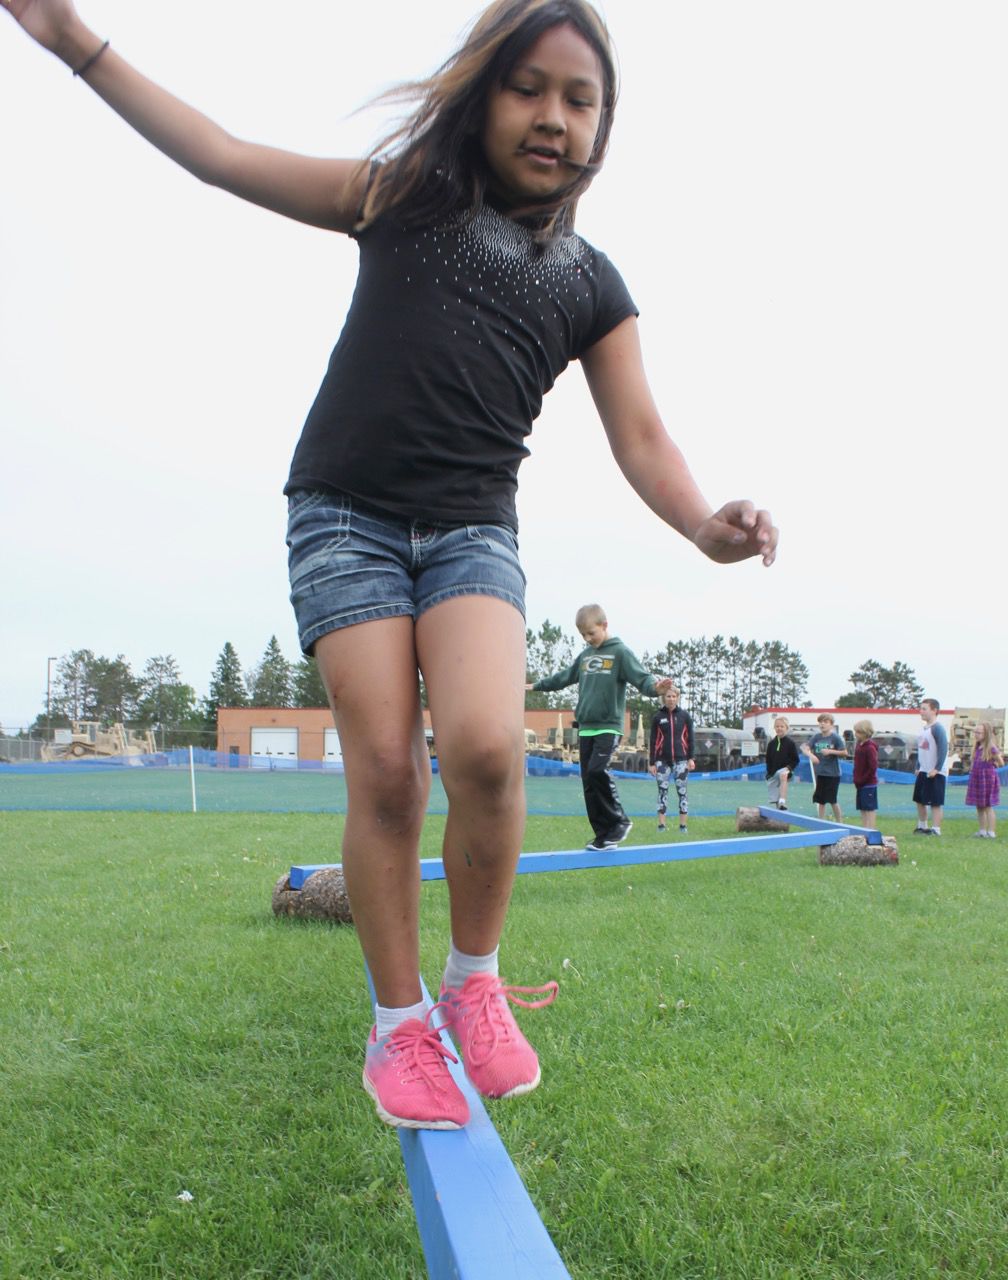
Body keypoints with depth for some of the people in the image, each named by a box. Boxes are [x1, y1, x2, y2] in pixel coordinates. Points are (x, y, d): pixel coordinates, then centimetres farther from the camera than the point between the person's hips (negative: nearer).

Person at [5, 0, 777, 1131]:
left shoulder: (594, 287, 13)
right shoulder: (405, 193, 11)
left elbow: (640, 439, 5)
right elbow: (228, 159, 10)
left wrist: (705, 525, -15)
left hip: (474, 531, 1)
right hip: (346, 517, 0)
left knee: (485, 747, -24)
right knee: (384, 771, -11)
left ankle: (474, 982, 2)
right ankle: (397, 1022, 8)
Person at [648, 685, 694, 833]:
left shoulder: (685, 716, 4)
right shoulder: (657, 717, 3)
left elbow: (690, 738, 6)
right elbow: (652, 741, 4)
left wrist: (691, 758, -2)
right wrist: (651, 762, 0)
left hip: (680, 759, 0)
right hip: (662, 760, 0)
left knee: (682, 791, 1)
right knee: (662, 791, 0)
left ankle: (683, 826, 5)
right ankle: (661, 825, 2)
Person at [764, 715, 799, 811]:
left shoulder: (791, 743, -3)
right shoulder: (771, 743, 6)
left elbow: (795, 760, 0)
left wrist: (789, 767, -15)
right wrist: (769, 773, 3)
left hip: (786, 770, -5)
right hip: (773, 774, 5)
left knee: (783, 775, -40)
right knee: (775, 799, 7)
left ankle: (783, 801, -51)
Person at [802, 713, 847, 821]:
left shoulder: (835, 737, -8)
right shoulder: (816, 737, 3)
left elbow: (845, 753, -8)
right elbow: (806, 748, -1)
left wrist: (830, 751, -18)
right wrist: (811, 755, -21)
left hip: (832, 774, -4)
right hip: (820, 773, 4)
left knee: (832, 800, 1)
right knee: (821, 800, 9)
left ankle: (839, 823, 16)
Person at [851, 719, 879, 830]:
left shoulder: (870, 748, -17)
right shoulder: (859, 745, 9)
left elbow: (873, 767, -20)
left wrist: (861, 780, -16)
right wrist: (856, 780, 9)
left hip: (868, 785, -9)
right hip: (861, 785, 9)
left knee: (869, 809, -2)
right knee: (862, 810, 12)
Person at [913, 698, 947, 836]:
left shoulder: (938, 728, -14)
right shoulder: (923, 728, 13)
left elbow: (943, 749, -19)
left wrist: (937, 769, -21)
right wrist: (918, 767, 17)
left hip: (935, 773, -9)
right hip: (923, 772, 9)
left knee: (936, 802, -4)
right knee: (919, 800, 16)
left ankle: (936, 829, 1)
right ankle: (922, 826, 29)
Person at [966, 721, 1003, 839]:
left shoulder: (991, 748, -14)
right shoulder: (977, 747, 8)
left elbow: (1001, 764, -9)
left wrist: (991, 765, 4)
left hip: (987, 780, -8)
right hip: (977, 779, 8)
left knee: (988, 806, -2)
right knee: (979, 807, 13)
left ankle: (991, 832, 4)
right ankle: (983, 831, 22)